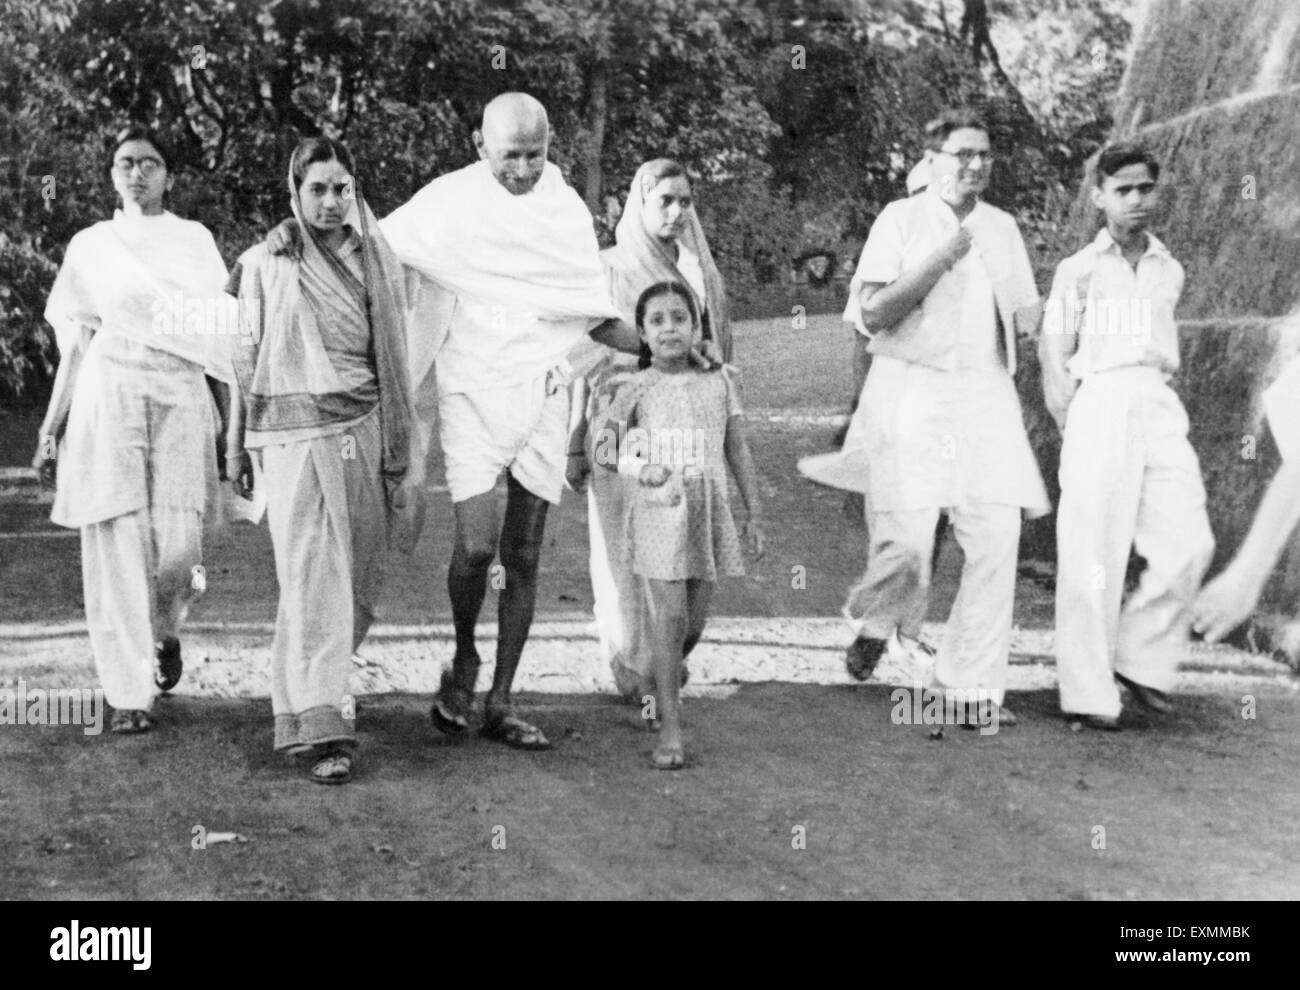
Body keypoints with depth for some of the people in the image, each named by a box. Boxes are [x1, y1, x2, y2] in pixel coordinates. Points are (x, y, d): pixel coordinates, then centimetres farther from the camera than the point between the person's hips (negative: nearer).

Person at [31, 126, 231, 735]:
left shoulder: (195, 240, 12)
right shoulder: (90, 246, 11)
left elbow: (216, 338, 11)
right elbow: (75, 344, 12)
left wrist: (229, 421, 5)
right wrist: (51, 429, 8)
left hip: (181, 399, 0)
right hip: (107, 397, 0)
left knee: (178, 545, -11)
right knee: (116, 547, -5)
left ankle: (165, 630, 24)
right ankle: (129, 695, 3)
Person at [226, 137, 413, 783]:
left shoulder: (380, 261, 10)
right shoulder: (265, 263, 4)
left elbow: (394, 360, 11)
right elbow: (246, 357, 9)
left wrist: (398, 459, 9)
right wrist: (236, 446, 9)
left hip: (361, 431, 3)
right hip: (290, 432, -3)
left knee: (358, 580, 4)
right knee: (313, 578, -9)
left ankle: (300, 698, 23)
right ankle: (321, 728, -9)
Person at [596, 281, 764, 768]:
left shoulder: (718, 383, 6)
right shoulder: (637, 389, 0)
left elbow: (738, 451, 10)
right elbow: (605, 447, -1)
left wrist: (754, 513, 9)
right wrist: (638, 468, -21)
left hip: (709, 514, 3)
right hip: (658, 513, -3)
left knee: (694, 622, 10)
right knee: (669, 617, -8)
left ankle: (659, 681, 40)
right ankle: (670, 728, -2)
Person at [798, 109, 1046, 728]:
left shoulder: (1002, 227, 17)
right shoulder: (902, 219, 3)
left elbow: (1027, 318, 21)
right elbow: (874, 313, -7)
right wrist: (940, 260, -12)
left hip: (985, 392, 4)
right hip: (911, 391, -4)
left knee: (998, 536, -6)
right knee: (905, 537, -10)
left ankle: (973, 682, 4)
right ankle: (875, 623, 24)